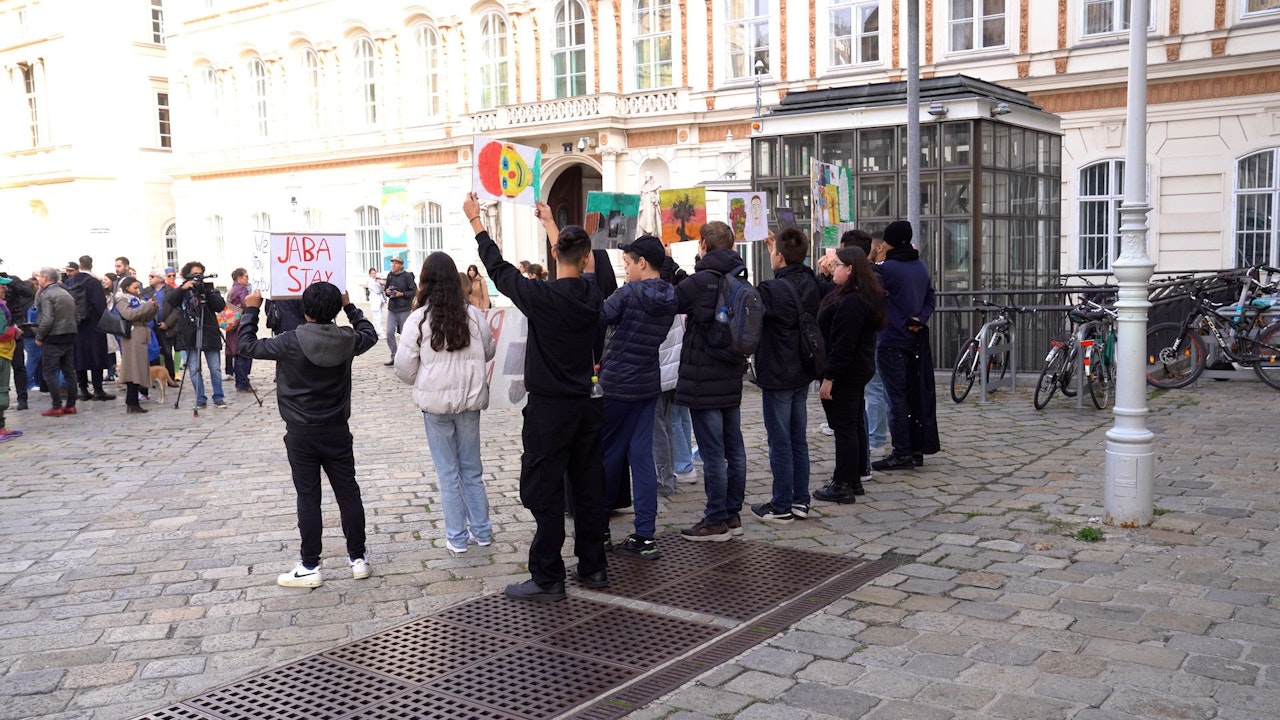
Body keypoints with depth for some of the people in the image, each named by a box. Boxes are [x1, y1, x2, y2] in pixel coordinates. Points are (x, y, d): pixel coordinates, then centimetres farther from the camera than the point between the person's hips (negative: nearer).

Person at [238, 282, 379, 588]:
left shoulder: (291, 342, -16)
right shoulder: (347, 340, -6)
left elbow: (247, 344, -5)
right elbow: (369, 334, 17)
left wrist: (250, 310, 5)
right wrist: (350, 307, 25)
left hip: (301, 433, -3)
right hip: (337, 431, 3)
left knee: (308, 497, 3)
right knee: (348, 493, 9)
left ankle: (310, 567, 9)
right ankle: (359, 558, 18)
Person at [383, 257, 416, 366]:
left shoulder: (407, 276, -8)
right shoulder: (390, 275, 7)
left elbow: (414, 291, -8)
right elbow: (386, 288, 20)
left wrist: (402, 294, -16)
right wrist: (387, 291, -2)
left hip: (403, 309, -5)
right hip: (391, 309, 5)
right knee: (389, 333, -2)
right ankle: (394, 357, 7)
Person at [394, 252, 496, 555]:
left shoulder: (418, 318, -12)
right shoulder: (473, 314, -5)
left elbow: (404, 367, -7)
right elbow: (488, 352, 8)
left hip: (435, 402, -2)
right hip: (470, 399, 2)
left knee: (448, 471, 8)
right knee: (472, 468, 15)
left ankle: (457, 537, 13)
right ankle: (481, 531, 22)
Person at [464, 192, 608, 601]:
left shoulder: (543, 297, -17)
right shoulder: (592, 295, 0)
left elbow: (499, 268, -3)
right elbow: (575, 268, 21)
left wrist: (475, 221, 10)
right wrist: (550, 223, 36)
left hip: (549, 407, -6)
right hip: (585, 405, 6)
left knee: (544, 492, 1)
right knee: (588, 487, 14)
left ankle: (548, 579, 6)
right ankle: (593, 567, 23)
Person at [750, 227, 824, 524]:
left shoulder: (773, 290, -22)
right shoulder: (810, 284, 3)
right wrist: (777, 246, 28)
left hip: (777, 377, -8)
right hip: (802, 375, 8)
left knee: (780, 442, 0)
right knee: (798, 439, 15)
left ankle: (781, 507, 7)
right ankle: (800, 500, 22)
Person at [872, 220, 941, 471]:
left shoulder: (886, 268, -14)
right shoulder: (922, 267, 10)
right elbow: (930, 299, 12)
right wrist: (920, 320, 0)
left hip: (892, 343, -7)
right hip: (917, 341, 7)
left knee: (897, 398, -2)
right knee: (916, 395, 12)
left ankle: (902, 454, 0)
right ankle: (917, 449, 19)